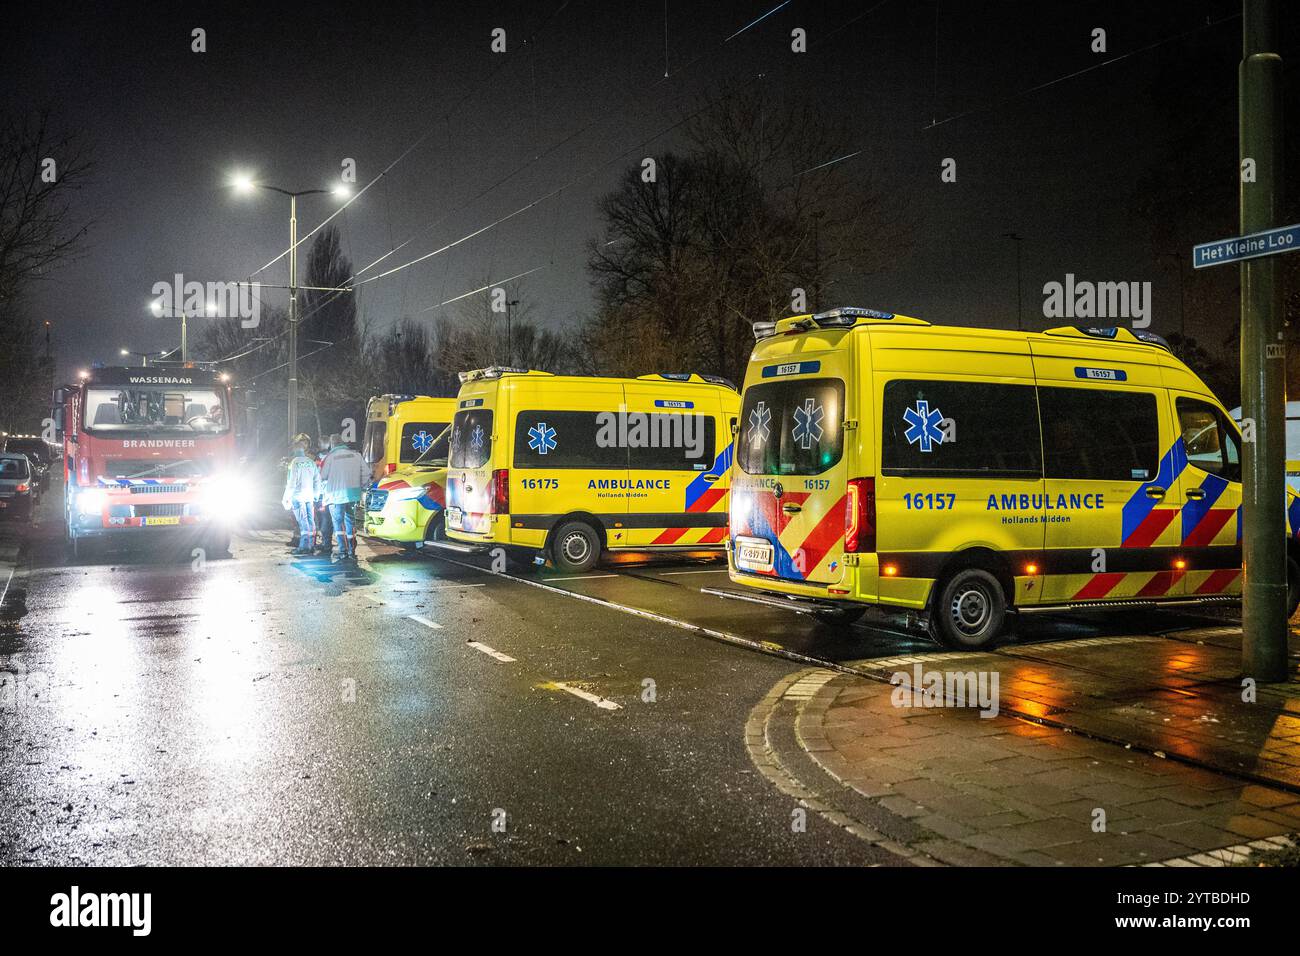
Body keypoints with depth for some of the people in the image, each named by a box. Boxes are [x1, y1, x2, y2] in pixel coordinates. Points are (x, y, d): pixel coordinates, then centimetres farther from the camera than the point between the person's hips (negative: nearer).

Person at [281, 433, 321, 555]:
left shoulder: (295, 462, -11)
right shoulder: (311, 462, 6)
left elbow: (291, 482, -13)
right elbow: (317, 480, 10)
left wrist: (286, 498, -6)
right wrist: (315, 496, 19)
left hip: (298, 496, -5)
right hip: (310, 496, 5)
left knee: (303, 522, -5)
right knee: (310, 522, 7)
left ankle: (304, 547, -4)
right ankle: (310, 545, 11)